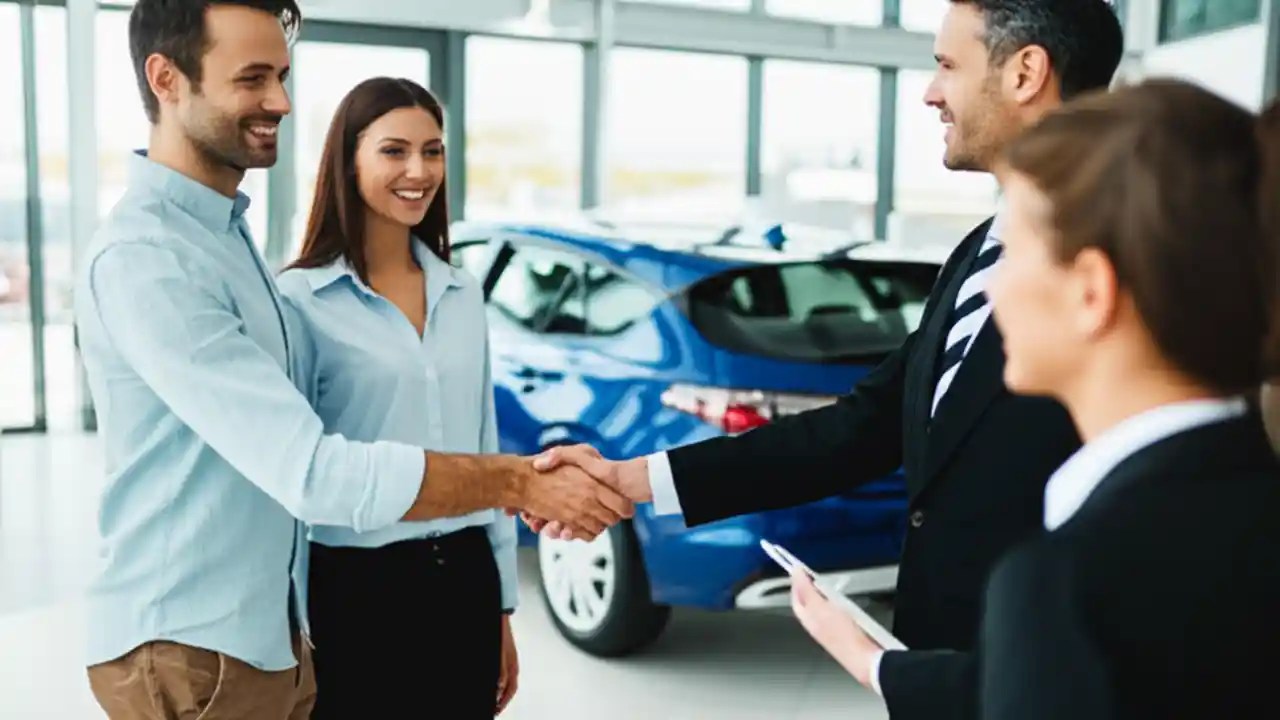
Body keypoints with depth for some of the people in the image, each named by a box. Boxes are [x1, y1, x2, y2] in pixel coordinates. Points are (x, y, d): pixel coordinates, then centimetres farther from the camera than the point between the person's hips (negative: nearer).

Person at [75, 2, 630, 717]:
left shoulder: (227, 229, 10)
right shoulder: (142, 258, -21)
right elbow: (314, 472, -27)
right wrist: (523, 480, -21)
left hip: (274, 636, 8)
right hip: (189, 650, -8)